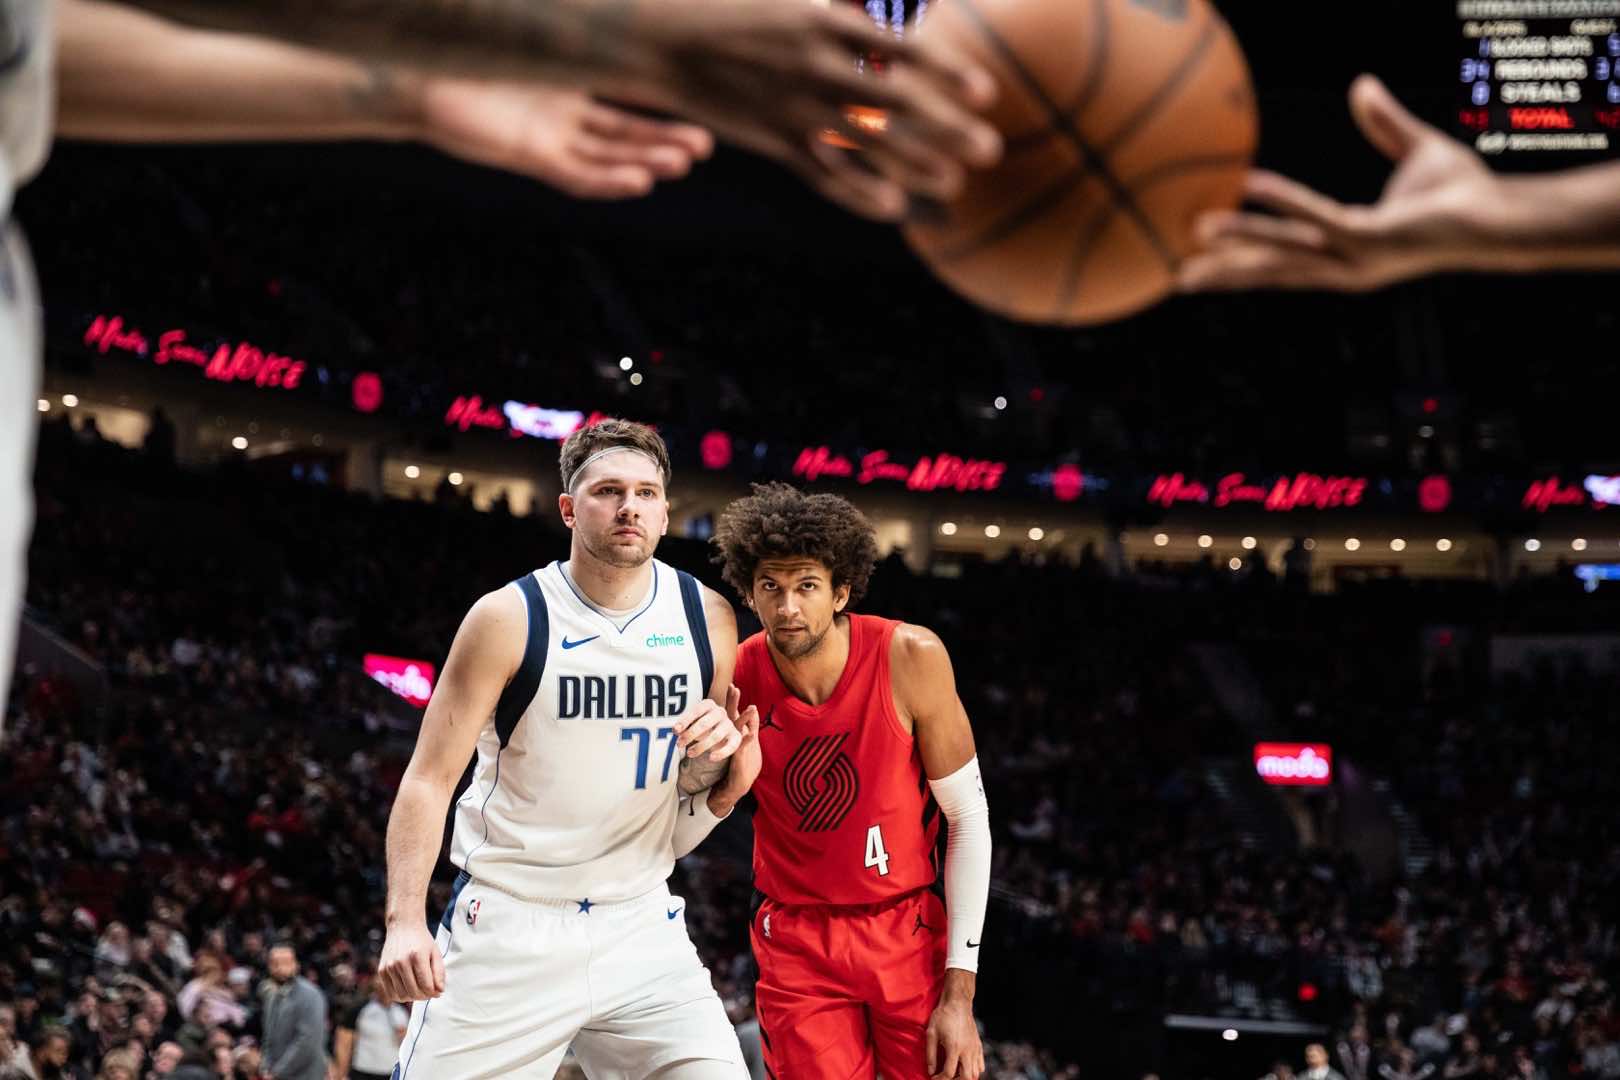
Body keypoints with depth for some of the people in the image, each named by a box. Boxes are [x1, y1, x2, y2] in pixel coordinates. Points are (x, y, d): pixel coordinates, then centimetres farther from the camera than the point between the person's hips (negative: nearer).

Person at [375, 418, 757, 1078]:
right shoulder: (510, 618, -8)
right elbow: (429, 779, -7)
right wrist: (404, 919, -21)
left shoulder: (707, 619, 2)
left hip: (639, 925, 3)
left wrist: (711, 759, -11)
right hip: (508, 924, -3)